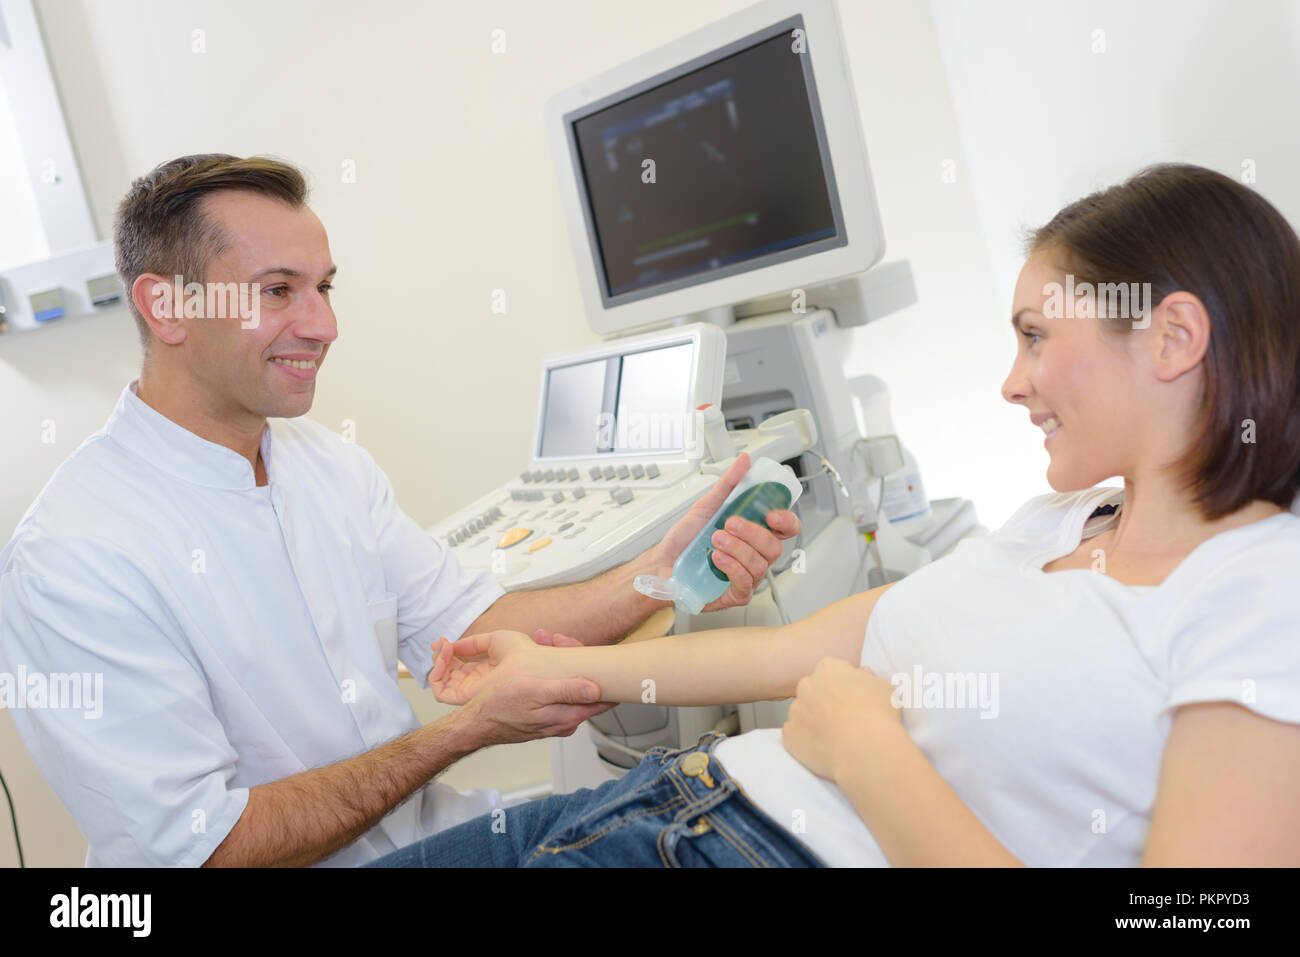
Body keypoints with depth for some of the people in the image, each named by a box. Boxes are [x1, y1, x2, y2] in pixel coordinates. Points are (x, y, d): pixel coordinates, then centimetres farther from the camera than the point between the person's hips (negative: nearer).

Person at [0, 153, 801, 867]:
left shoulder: (336, 465, 4)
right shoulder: (69, 560, -19)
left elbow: (465, 629, 1)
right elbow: (199, 844, -19)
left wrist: (660, 576, -13)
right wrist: (468, 732, -21)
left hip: (435, 830, 6)